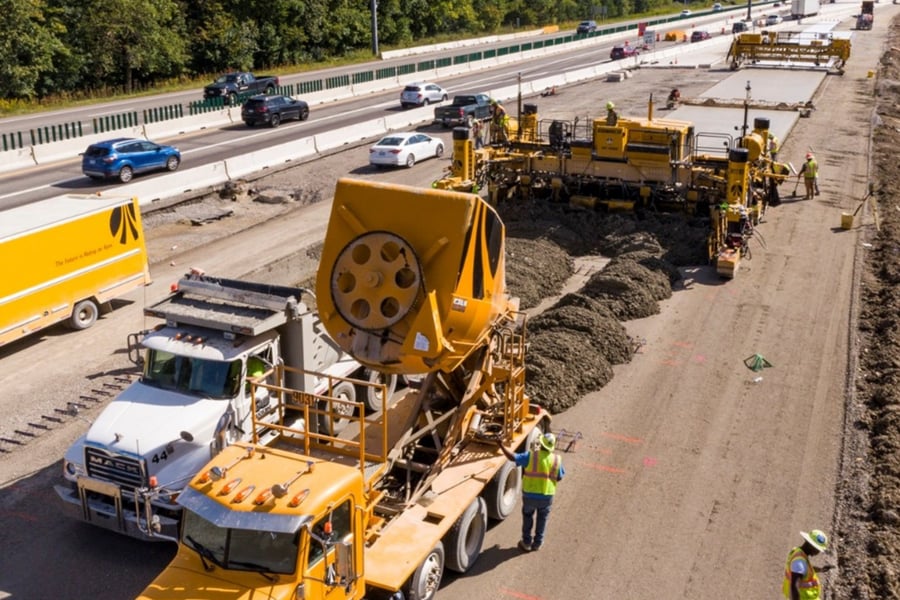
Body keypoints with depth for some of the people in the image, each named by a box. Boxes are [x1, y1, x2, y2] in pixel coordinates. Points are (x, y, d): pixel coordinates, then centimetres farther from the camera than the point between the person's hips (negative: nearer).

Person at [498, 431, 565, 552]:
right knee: (542, 518, 26)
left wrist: (502, 446, -10)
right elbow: (559, 478, 1)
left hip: (529, 495, -1)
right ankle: (537, 543, 35)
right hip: (547, 496, 1)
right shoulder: (557, 459, -7)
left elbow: (513, 457, -20)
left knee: (527, 516, 24)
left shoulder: (531, 455, -15)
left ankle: (526, 542, 31)